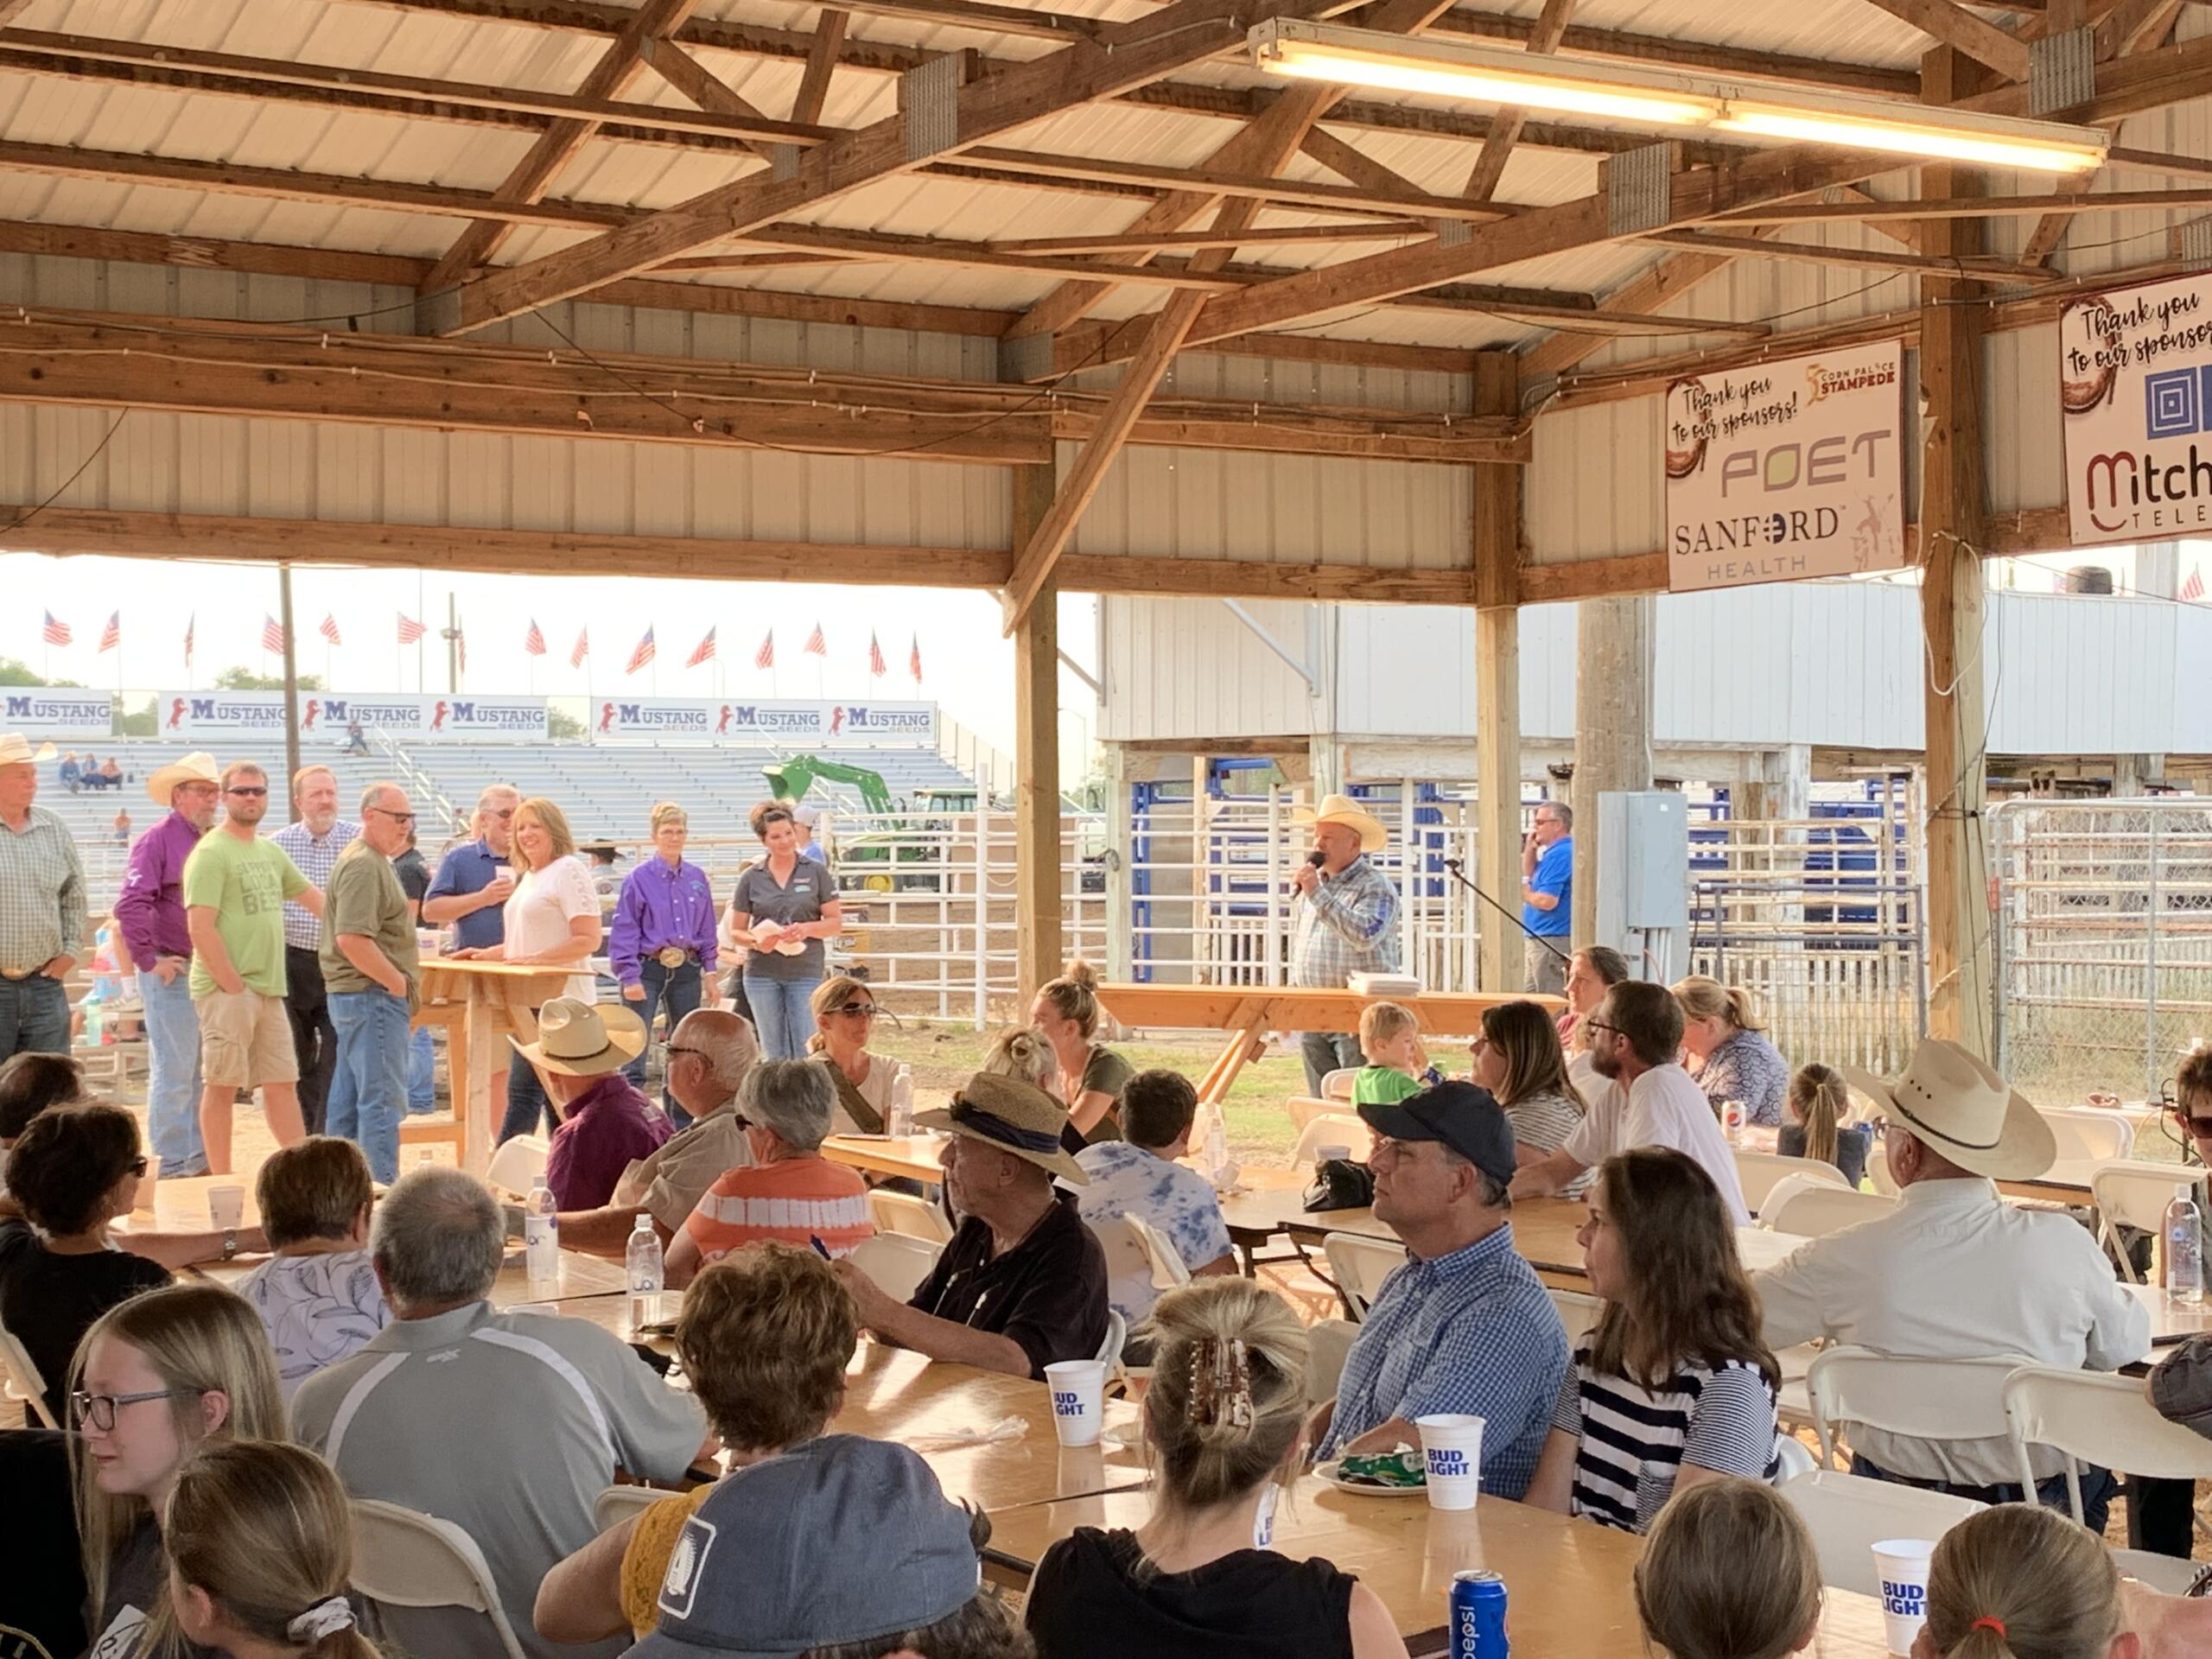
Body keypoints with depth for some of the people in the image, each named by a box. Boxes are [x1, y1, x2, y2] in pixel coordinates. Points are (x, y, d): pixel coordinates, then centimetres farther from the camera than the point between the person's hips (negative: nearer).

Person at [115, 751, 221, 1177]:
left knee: (205, 1073, 13)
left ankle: (199, 1160, 22)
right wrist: (149, 961, -16)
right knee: (173, 1073, -4)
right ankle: (172, 1166, 2)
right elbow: (130, 905, -18)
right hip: (173, 974, -7)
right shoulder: (159, 840, -9)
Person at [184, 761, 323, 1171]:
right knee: (222, 1085, -1)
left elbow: (312, 898, 27)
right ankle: (221, 1181, 4)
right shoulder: (212, 853, -10)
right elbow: (200, 926, -17)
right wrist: (232, 984, -18)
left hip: (269, 989, 8)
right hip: (226, 989, -8)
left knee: (282, 1082, 11)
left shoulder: (271, 852, 14)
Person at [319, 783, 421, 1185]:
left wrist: (403, 981, 16)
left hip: (354, 996, 11)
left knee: (349, 1100, 14)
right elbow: (352, 940, -24)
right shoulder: (363, 865, -15)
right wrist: (399, 983, -17)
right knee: (383, 1099, -9)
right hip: (372, 995, -11)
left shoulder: (375, 861, 18)